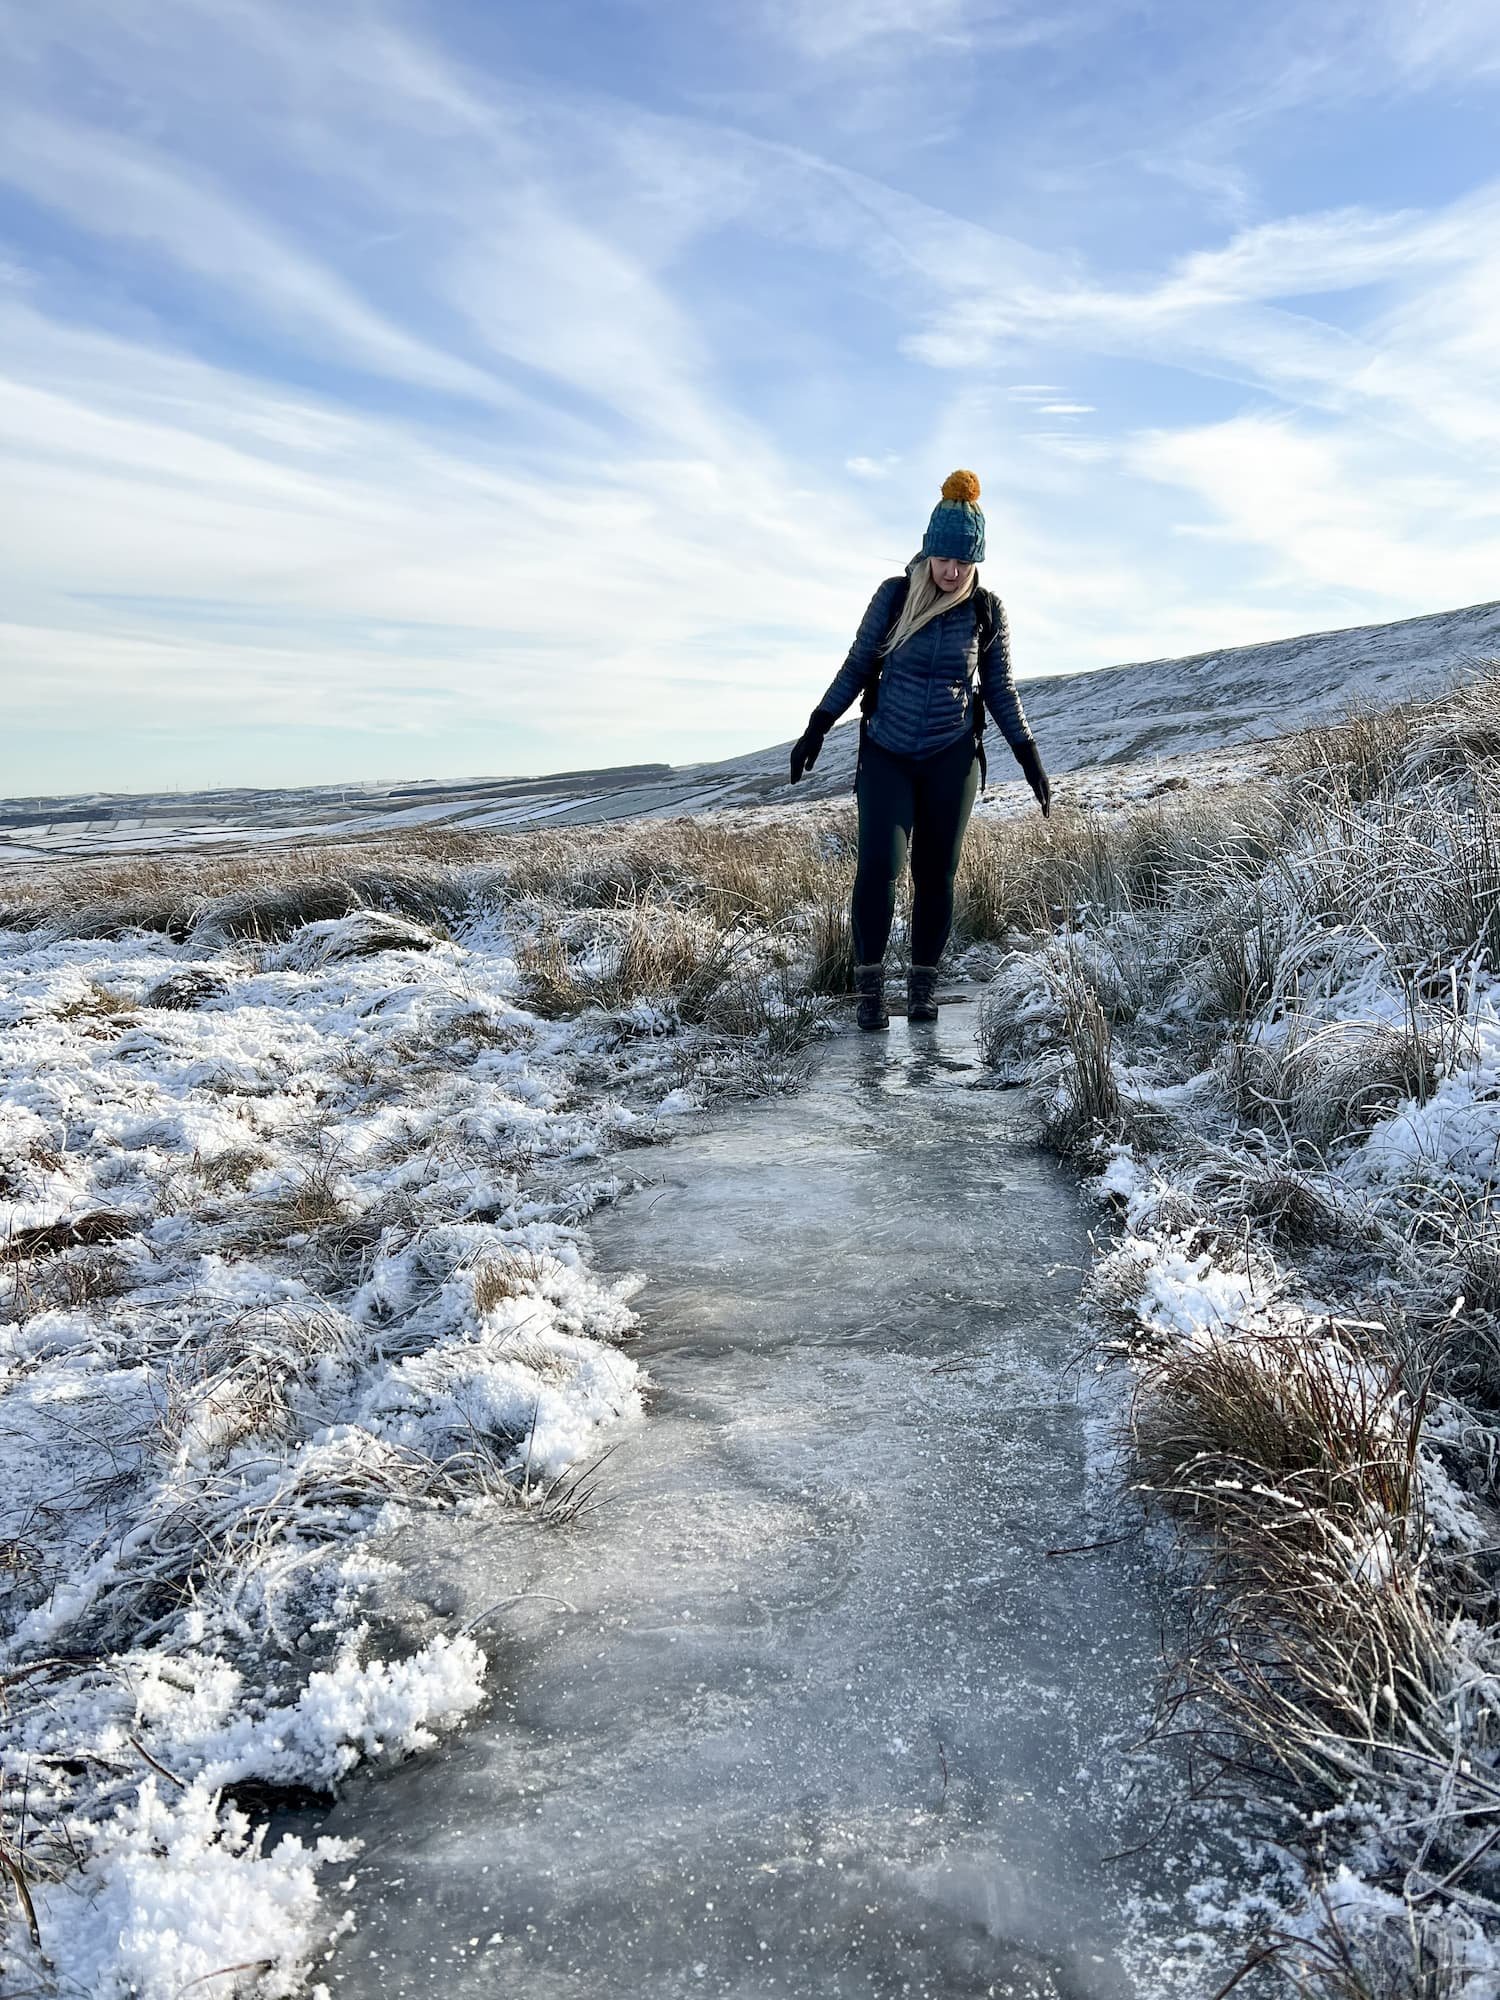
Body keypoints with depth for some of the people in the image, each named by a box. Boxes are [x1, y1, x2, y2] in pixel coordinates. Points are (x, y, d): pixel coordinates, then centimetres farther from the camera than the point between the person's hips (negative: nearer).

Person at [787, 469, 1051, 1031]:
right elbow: (857, 667, 6)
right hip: (886, 755, -1)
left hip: (951, 758, 1)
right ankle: (870, 980, -2)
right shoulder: (894, 596, -2)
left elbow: (999, 689, 9)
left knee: (936, 875, 0)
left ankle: (924, 982, 14)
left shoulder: (986, 611, 1)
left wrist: (1029, 758, 5)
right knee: (878, 865, -16)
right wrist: (817, 728, 0)